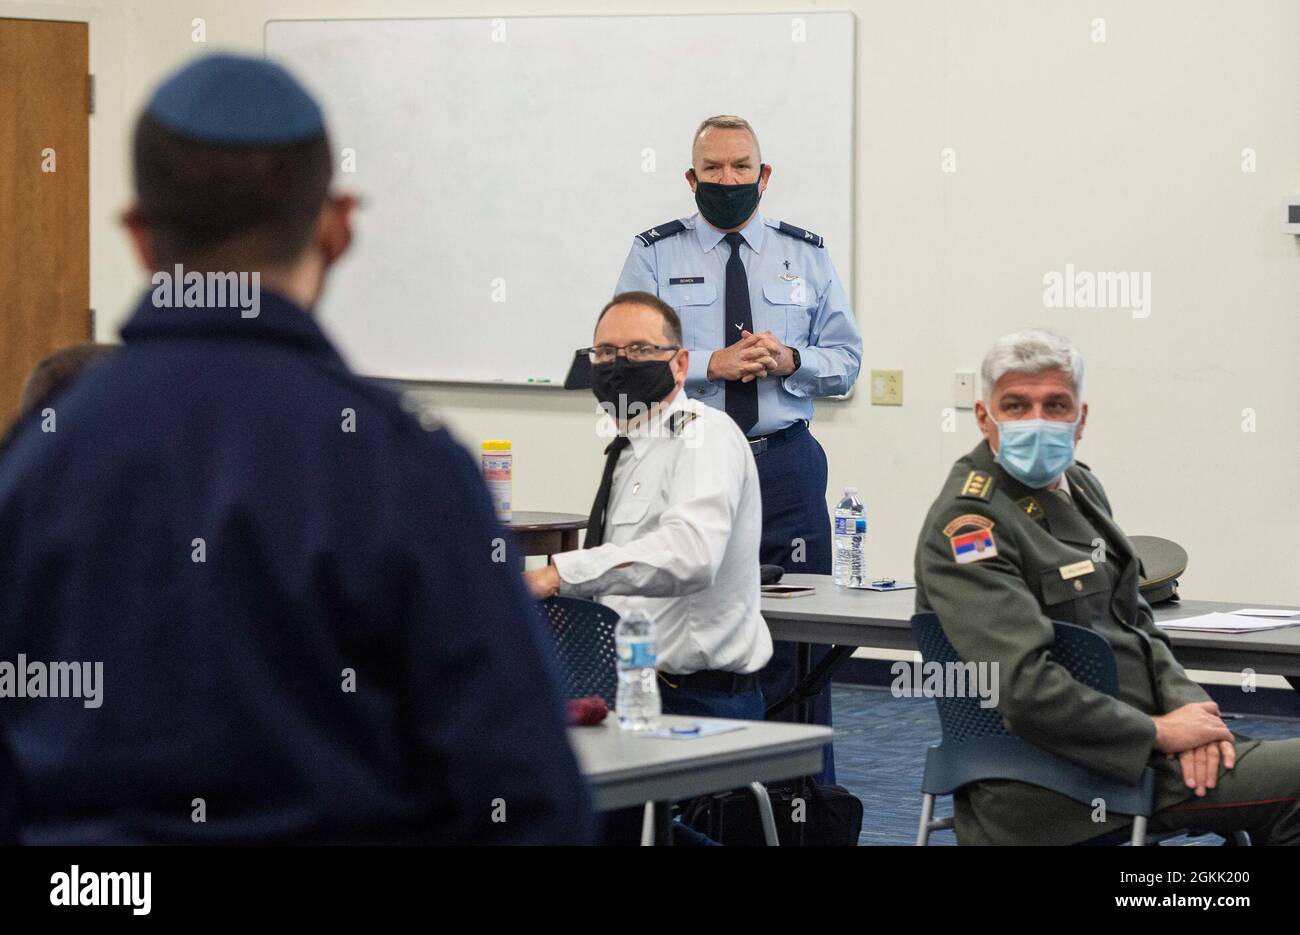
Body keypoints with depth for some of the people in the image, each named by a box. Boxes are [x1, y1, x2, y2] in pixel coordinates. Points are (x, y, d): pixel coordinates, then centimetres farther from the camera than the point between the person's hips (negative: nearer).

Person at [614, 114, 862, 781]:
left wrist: (789, 360, -9)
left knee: (797, 640, 0)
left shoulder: (806, 256, 13)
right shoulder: (655, 256, 5)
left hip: (785, 468, 2)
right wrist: (712, 365, -15)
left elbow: (846, 362, 11)